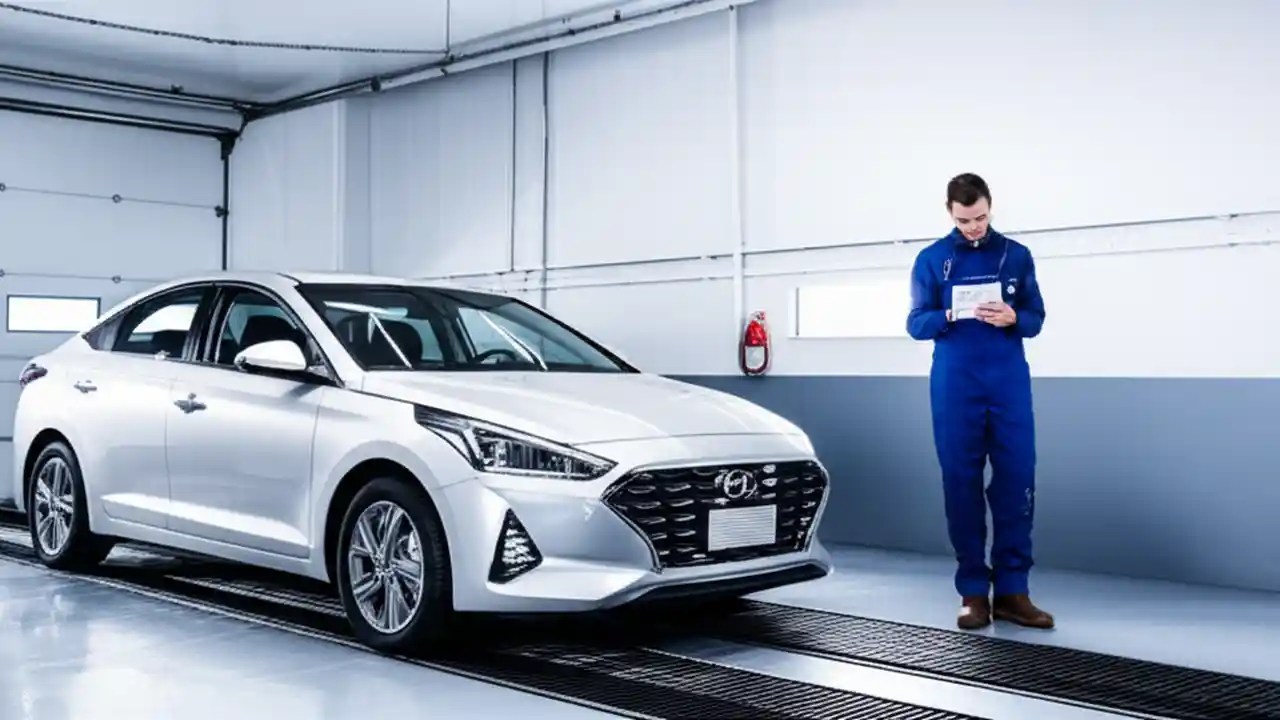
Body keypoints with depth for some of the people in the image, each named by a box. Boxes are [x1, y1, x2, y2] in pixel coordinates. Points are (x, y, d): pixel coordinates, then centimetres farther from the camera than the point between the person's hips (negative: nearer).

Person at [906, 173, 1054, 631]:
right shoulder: (931, 259, 6)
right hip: (955, 386, -1)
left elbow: (1035, 319, 9)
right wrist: (949, 315, -18)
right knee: (961, 485, 0)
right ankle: (974, 592, 8)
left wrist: (1012, 318, -13)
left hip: (1009, 383, 1)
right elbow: (915, 324, 3)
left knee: (1017, 482, -4)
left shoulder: (1017, 256, 9)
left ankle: (1012, 590, 4)